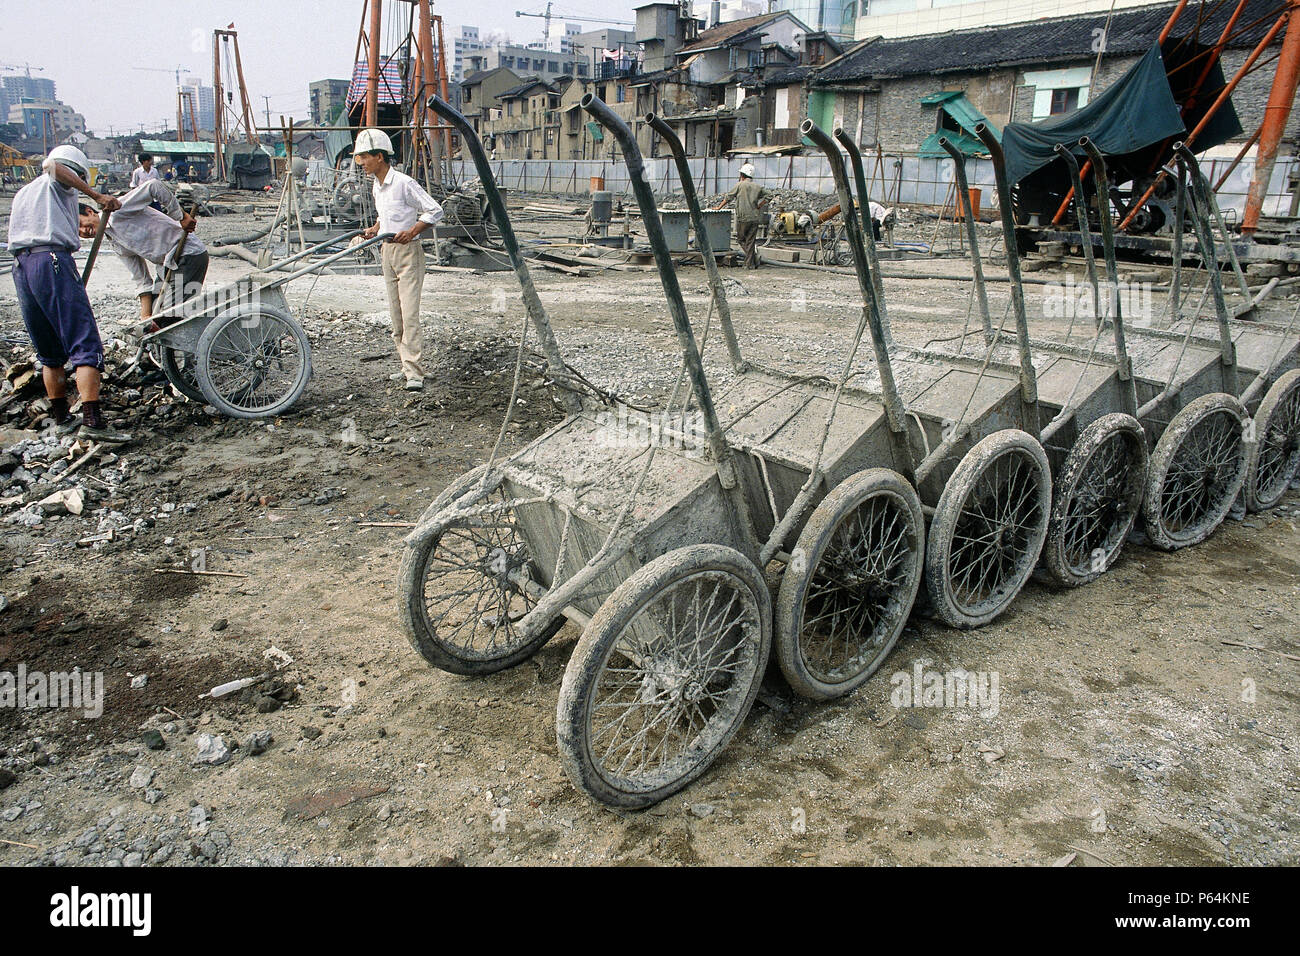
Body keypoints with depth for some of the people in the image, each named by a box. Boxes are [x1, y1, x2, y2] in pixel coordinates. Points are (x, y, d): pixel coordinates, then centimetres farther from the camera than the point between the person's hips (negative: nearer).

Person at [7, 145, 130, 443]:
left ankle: (61, 418, 20)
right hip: (53, 260, -8)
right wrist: (96, 196, -14)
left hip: (20, 267, 8)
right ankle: (92, 421, -25)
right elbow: (52, 164, -13)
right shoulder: (58, 184, 11)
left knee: (50, 352, 15)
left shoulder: (23, 192, 33)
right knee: (86, 344, -13)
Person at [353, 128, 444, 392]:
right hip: (388, 251, 8)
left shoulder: (403, 183, -13)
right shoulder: (377, 186, 11)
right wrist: (373, 230, 9)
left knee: (409, 313, -13)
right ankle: (407, 366, 16)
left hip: (408, 251, -8)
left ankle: (414, 374, -13)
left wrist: (412, 231, -25)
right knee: (395, 315, 8)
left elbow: (435, 211, -14)